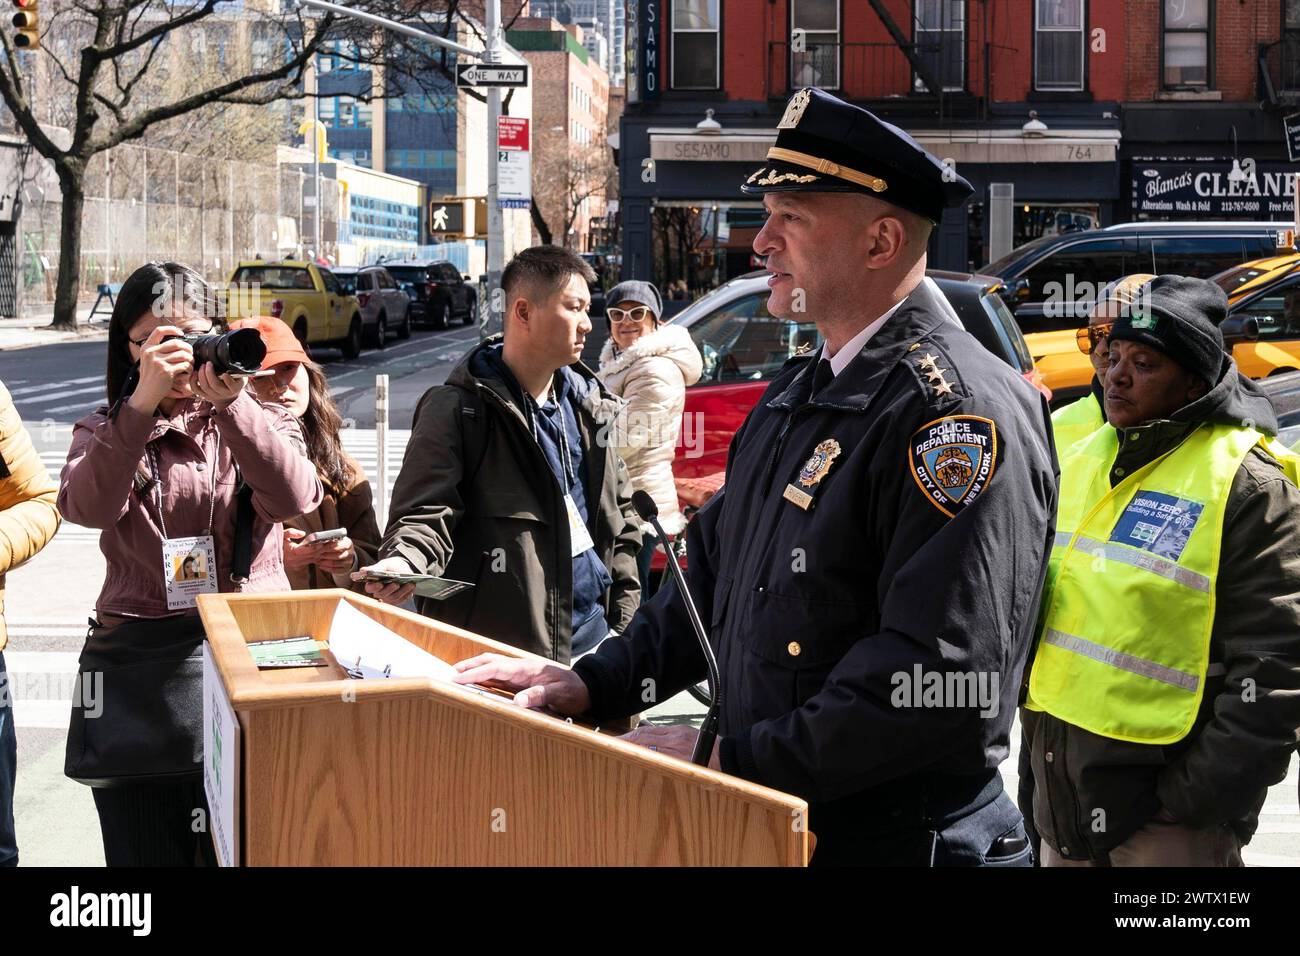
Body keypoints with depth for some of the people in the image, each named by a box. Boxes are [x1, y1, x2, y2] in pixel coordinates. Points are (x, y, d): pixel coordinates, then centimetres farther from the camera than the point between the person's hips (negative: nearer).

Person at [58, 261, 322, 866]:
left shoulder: (256, 422, 10)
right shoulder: (104, 432, 9)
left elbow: (295, 498, -13)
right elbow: (87, 507, -14)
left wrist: (229, 401, -22)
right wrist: (143, 403, -24)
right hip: (138, 676, 0)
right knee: (146, 851, 5)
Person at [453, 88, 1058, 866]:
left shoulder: (959, 409, -21)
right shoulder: (799, 392, 11)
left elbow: (945, 684, -28)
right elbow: (719, 573, 20)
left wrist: (728, 761, -25)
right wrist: (593, 684, 7)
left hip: (893, 839, -9)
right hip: (767, 828, 9)